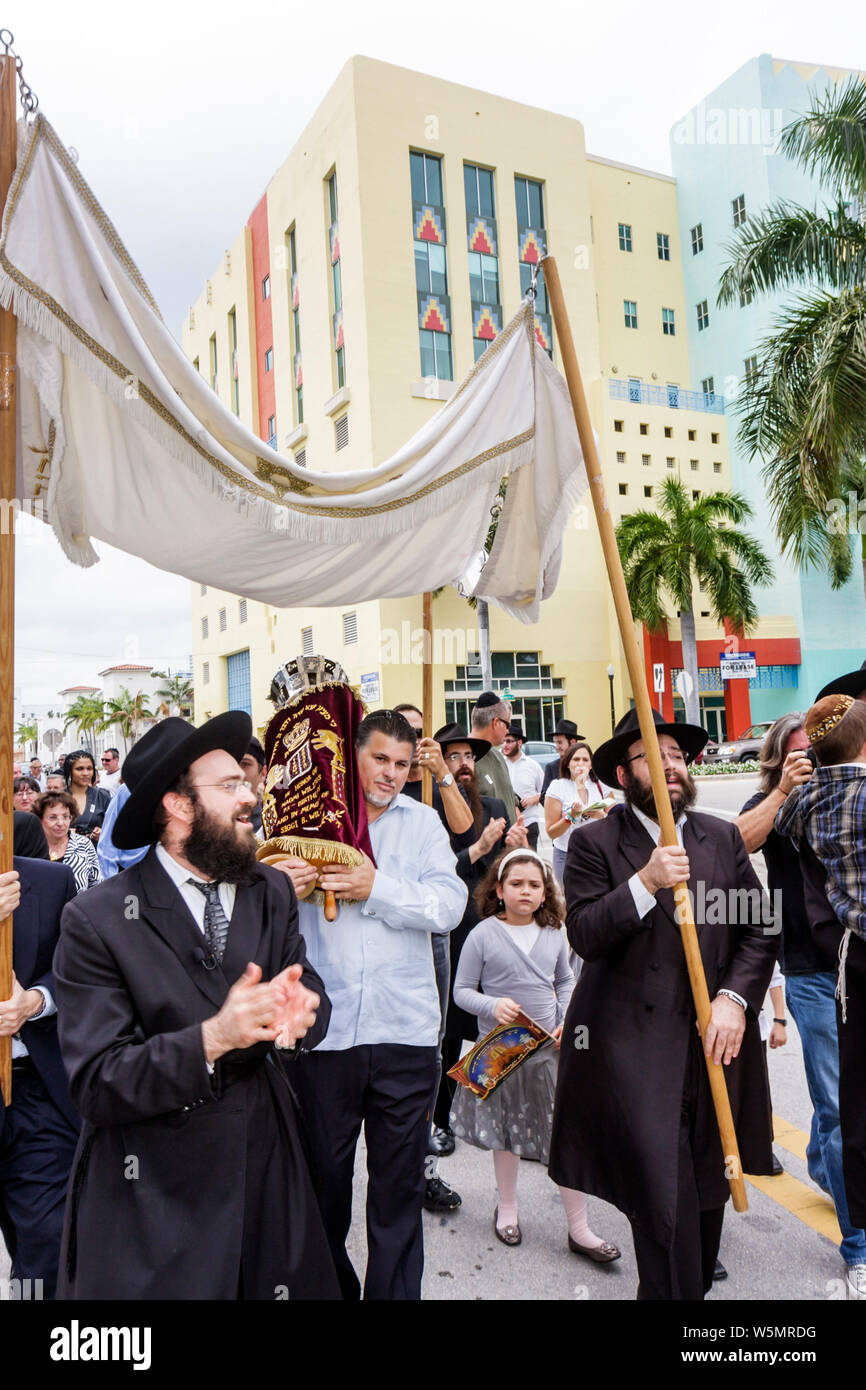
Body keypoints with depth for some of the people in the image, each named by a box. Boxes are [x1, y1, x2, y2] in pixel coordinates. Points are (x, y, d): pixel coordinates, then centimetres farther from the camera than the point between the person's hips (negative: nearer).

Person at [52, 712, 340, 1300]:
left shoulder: (272, 891, 0)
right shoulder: (96, 920, -15)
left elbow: (311, 991, -1)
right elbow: (96, 1085, -17)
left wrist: (299, 1012, -25)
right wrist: (214, 1037, -32)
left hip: (269, 1171, 4)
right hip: (151, 1198, -4)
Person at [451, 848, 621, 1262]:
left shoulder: (553, 934, -1)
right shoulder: (483, 934, -12)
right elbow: (462, 990, -8)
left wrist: (568, 1019, -2)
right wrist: (492, 1006, -25)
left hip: (550, 1046, 2)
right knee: (507, 1132, 16)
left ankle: (579, 1228, 18)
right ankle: (507, 1208, 39)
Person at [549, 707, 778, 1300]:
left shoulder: (723, 837, 8)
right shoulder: (595, 843, -3)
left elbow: (762, 928, 7)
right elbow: (584, 935, -12)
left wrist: (734, 998, -7)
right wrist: (646, 882, -22)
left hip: (715, 1043, 4)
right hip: (637, 1049, -4)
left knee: (709, 1189, 17)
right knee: (664, 1201, -6)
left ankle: (699, 1282, 40)